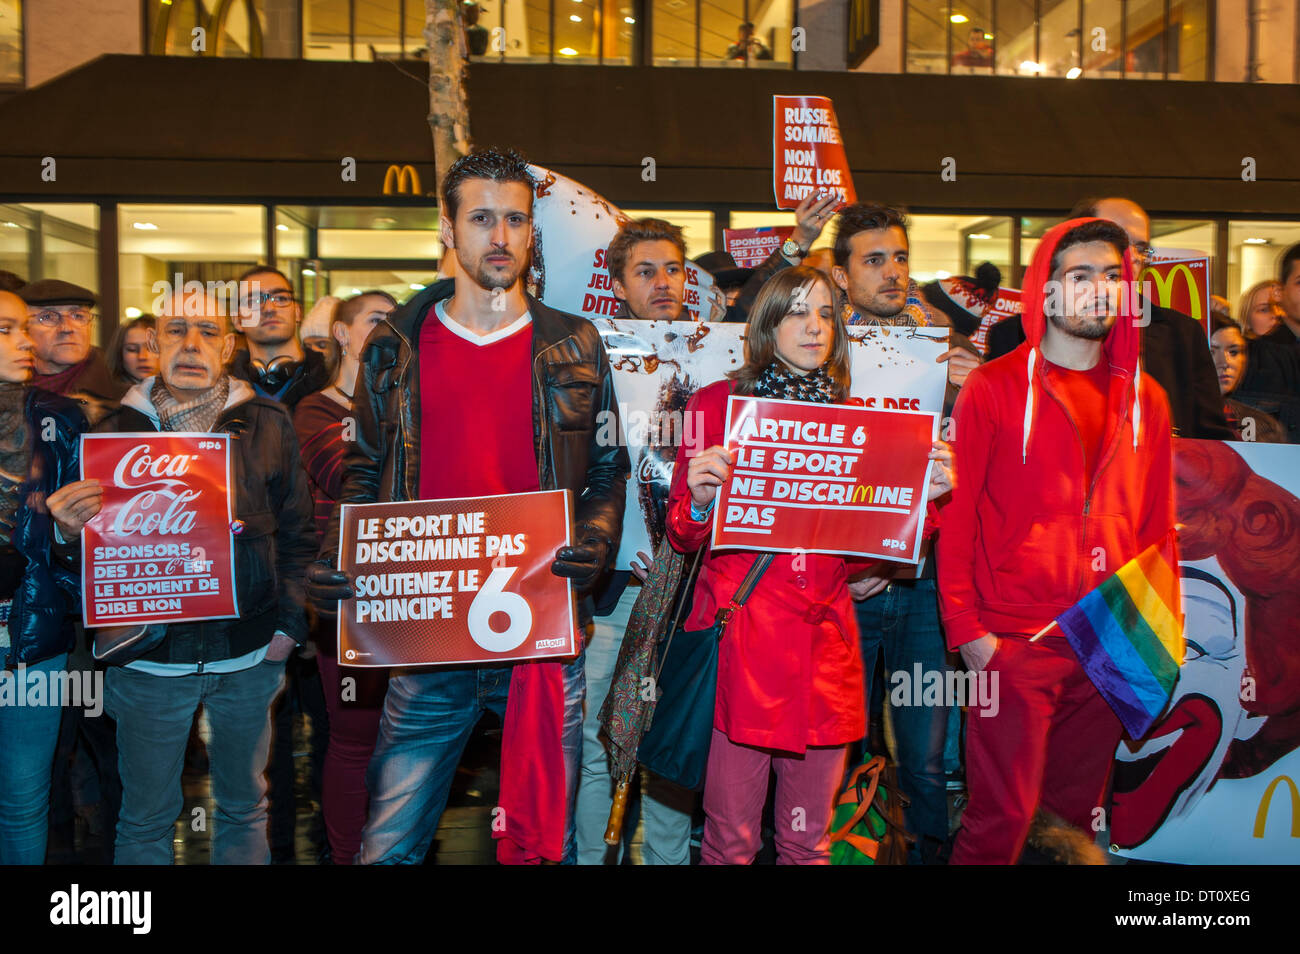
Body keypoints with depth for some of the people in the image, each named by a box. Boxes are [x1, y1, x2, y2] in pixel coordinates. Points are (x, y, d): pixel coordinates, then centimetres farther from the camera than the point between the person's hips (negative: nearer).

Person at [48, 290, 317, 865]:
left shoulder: (267, 425, 1)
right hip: (148, 655, 0)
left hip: (249, 653, 0)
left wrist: (290, 623, -3)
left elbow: (298, 531, 3)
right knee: (146, 815, 13)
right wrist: (71, 528, -18)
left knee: (243, 804, 16)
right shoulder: (118, 430, 1)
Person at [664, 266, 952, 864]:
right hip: (739, 638, -3)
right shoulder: (718, 403, 5)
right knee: (731, 841, 1)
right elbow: (683, 536, 5)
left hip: (824, 642, 3)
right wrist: (700, 501, -16)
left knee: (809, 841, 11)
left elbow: (863, 550, 13)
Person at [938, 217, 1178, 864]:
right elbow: (956, 512, -4)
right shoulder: (994, 387, -3)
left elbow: (1158, 526, 13)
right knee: (1001, 822, -2)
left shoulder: (1146, 399, 10)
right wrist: (966, 629, -10)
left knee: (1078, 815, 15)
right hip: (1014, 644, -4)